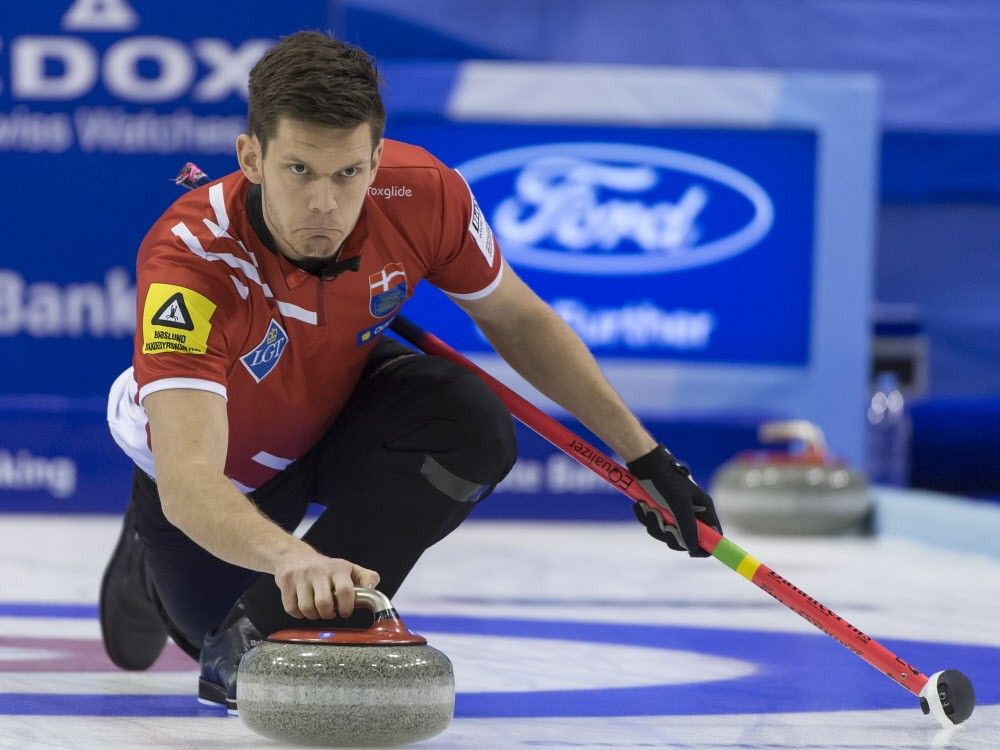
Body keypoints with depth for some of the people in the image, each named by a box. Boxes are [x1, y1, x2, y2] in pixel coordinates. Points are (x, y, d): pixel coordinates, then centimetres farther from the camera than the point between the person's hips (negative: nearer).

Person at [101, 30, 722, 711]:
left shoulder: (424, 195, -28)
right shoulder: (190, 259, -40)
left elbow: (518, 319, -6)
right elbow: (188, 483, -51)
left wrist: (645, 456, -6)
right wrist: (291, 559, -71)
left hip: (338, 408, 2)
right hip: (214, 460, -2)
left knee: (475, 430, -26)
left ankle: (260, 637, -21)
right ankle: (150, 567, 36)